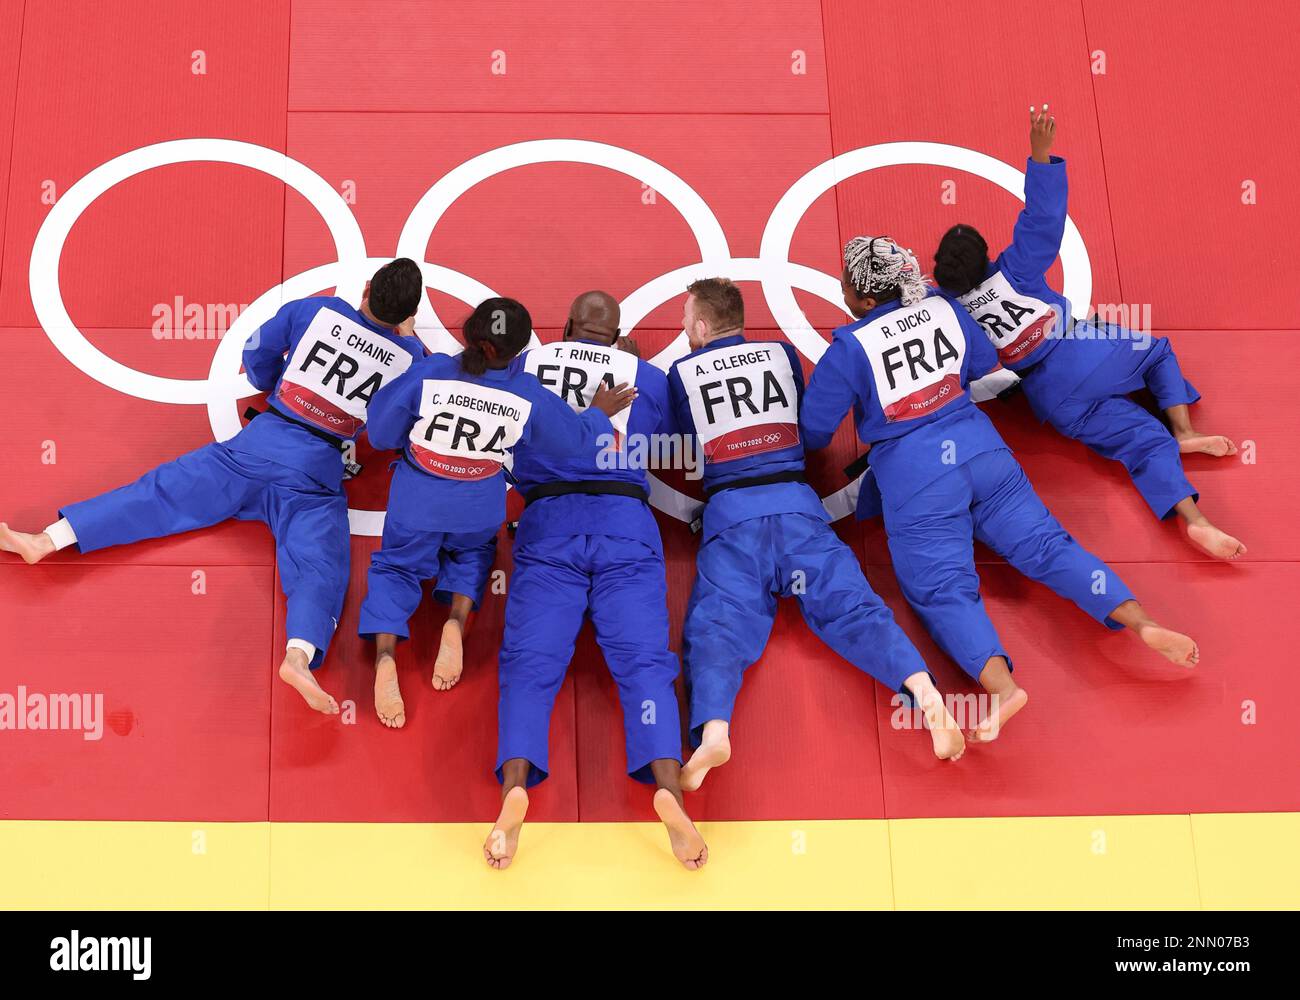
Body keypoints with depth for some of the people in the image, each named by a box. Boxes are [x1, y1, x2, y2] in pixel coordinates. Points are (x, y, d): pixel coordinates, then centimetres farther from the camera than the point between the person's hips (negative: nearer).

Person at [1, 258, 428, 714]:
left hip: (260, 442, 2)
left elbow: (257, 356, 14)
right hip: (317, 472, -1)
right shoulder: (410, 356, 1)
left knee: (161, 492, 5)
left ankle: (45, 540, -1)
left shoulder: (314, 310, 4)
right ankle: (299, 656, -42)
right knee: (320, 571, -13)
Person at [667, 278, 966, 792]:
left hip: (730, 512, -2)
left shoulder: (682, 372, 13)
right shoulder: (782, 354, 19)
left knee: (717, 625, -13)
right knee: (849, 606, -7)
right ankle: (923, 689, -31)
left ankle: (713, 729, -40)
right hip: (796, 503, 2)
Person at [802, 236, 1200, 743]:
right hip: (978, 447, 5)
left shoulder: (849, 350, -10)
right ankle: (1142, 621, -10)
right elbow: (986, 363, 23)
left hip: (913, 476, -5)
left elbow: (812, 433, -2)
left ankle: (1000, 683, -33)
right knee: (1043, 544, 7)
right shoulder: (943, 307, 6)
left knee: (942, 589, -9)